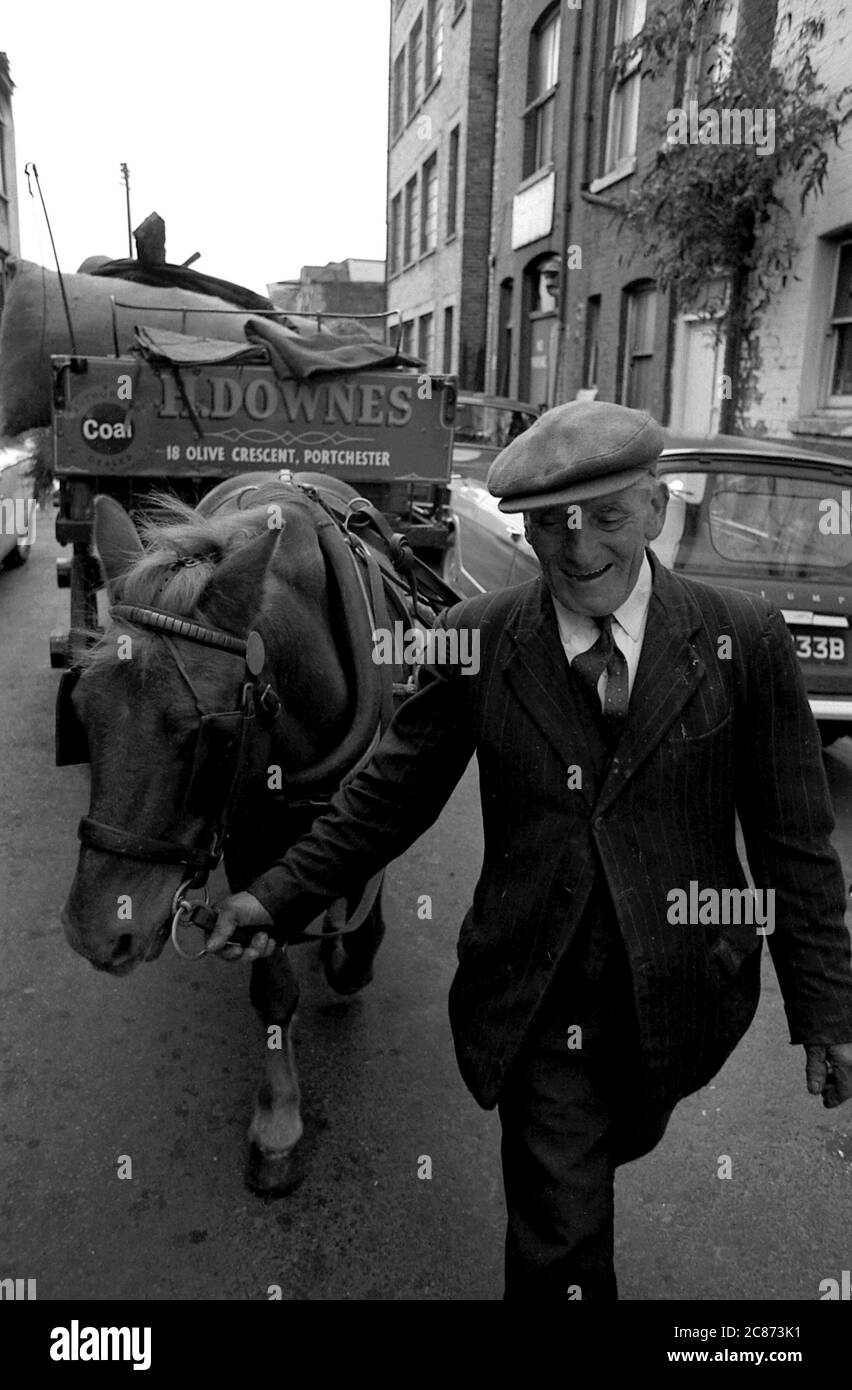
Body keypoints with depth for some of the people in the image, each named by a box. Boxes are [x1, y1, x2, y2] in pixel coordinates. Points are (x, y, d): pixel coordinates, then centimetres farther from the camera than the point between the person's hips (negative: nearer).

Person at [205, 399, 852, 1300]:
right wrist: (283, 896, -8)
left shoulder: (744, 640, -11)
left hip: (677, 1004, 2)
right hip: (537, 1010, -2)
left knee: (620, 1146, 30)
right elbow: (391, 794, -2)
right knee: (561, 1241, 7)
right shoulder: (476, 641, -10)